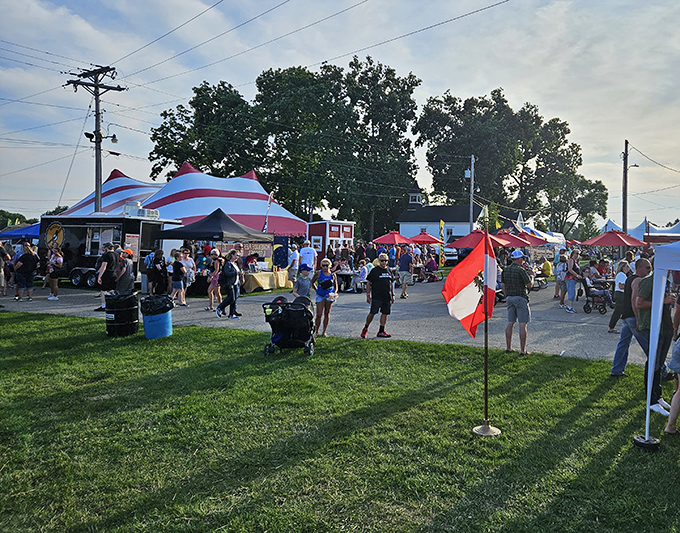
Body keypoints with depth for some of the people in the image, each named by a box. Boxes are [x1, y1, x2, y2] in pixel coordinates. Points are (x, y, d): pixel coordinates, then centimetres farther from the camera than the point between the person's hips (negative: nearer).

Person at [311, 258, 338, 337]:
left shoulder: (333, 275, 3)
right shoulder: (318, 274, -3)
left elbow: (336, 286, 13)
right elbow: (312, 282, 10)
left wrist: (335, 293, -4)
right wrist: (316, 290, 3)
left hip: (329, 296, 2)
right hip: (320, 296, -2)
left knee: (327, 314, 7)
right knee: (319, 314, -7)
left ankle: (324, 332, 17)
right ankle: (316, 331, 7)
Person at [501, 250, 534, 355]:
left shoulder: (505, 270, 7)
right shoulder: (521, 270, -14)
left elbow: (502, 285, 11)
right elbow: (529, 284, -11)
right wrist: (532, 278, 9)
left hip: (510, 298, 7)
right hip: (521, 298, -7)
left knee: (510, 323, 12)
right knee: (523, 324, -3)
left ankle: (508, 347, 16)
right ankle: (523, 350, -2)